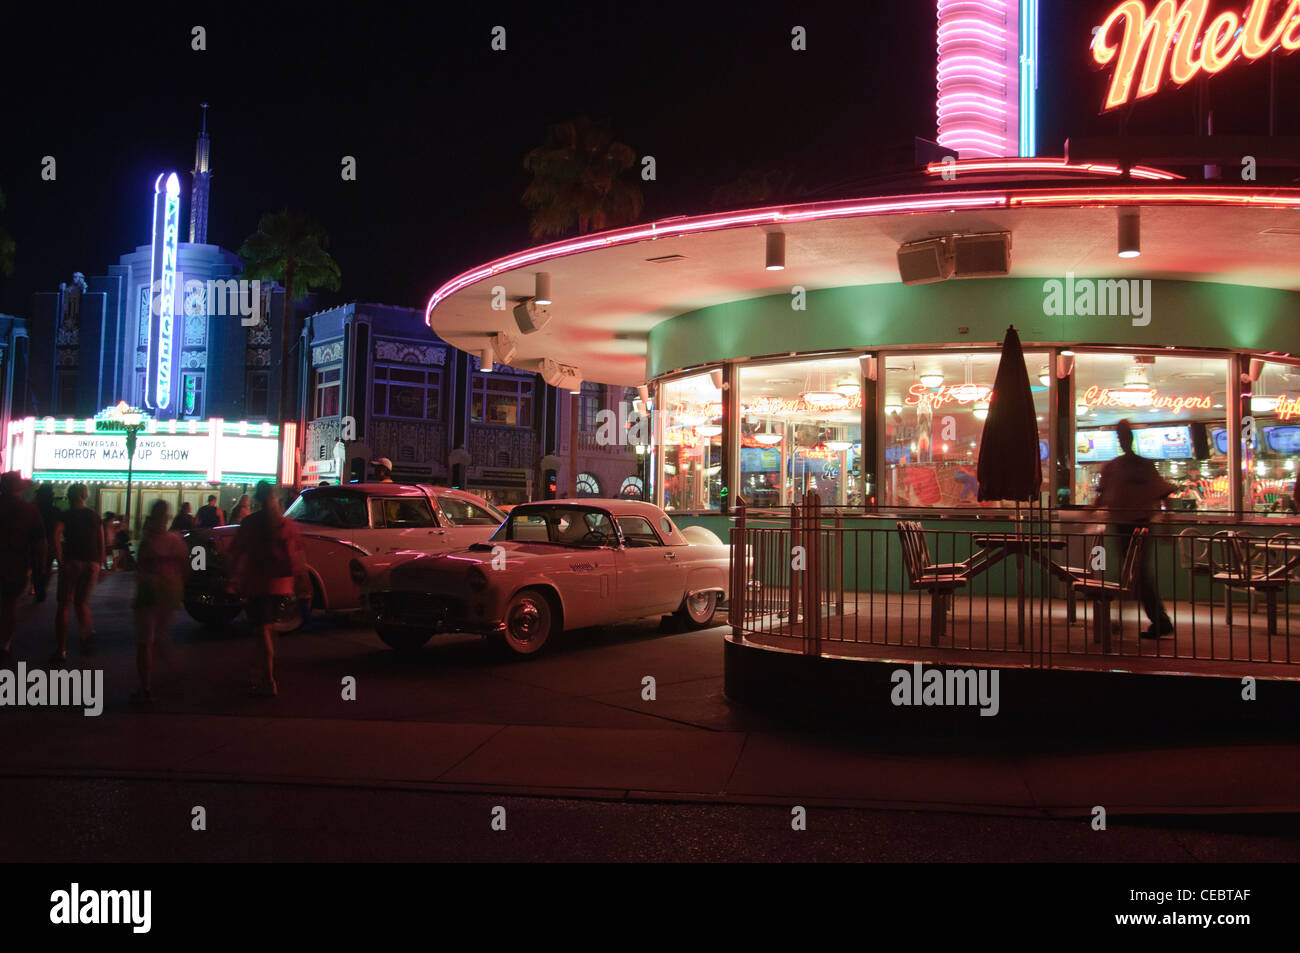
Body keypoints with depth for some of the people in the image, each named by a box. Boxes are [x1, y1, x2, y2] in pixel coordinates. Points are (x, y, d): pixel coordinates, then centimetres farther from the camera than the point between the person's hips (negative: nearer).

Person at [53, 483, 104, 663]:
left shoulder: (67, 515, 0)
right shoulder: (95, 516, 11)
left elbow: (56, 535, -17)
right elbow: (101, 542, 7)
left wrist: (60, 560, -11)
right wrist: (99, 564, 10)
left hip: (72, 561, -3)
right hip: (92, 564, 3)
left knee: (64, 606, 4)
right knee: (82, 602, 22)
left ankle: (61, 651, 2)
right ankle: (88, 633, 4)